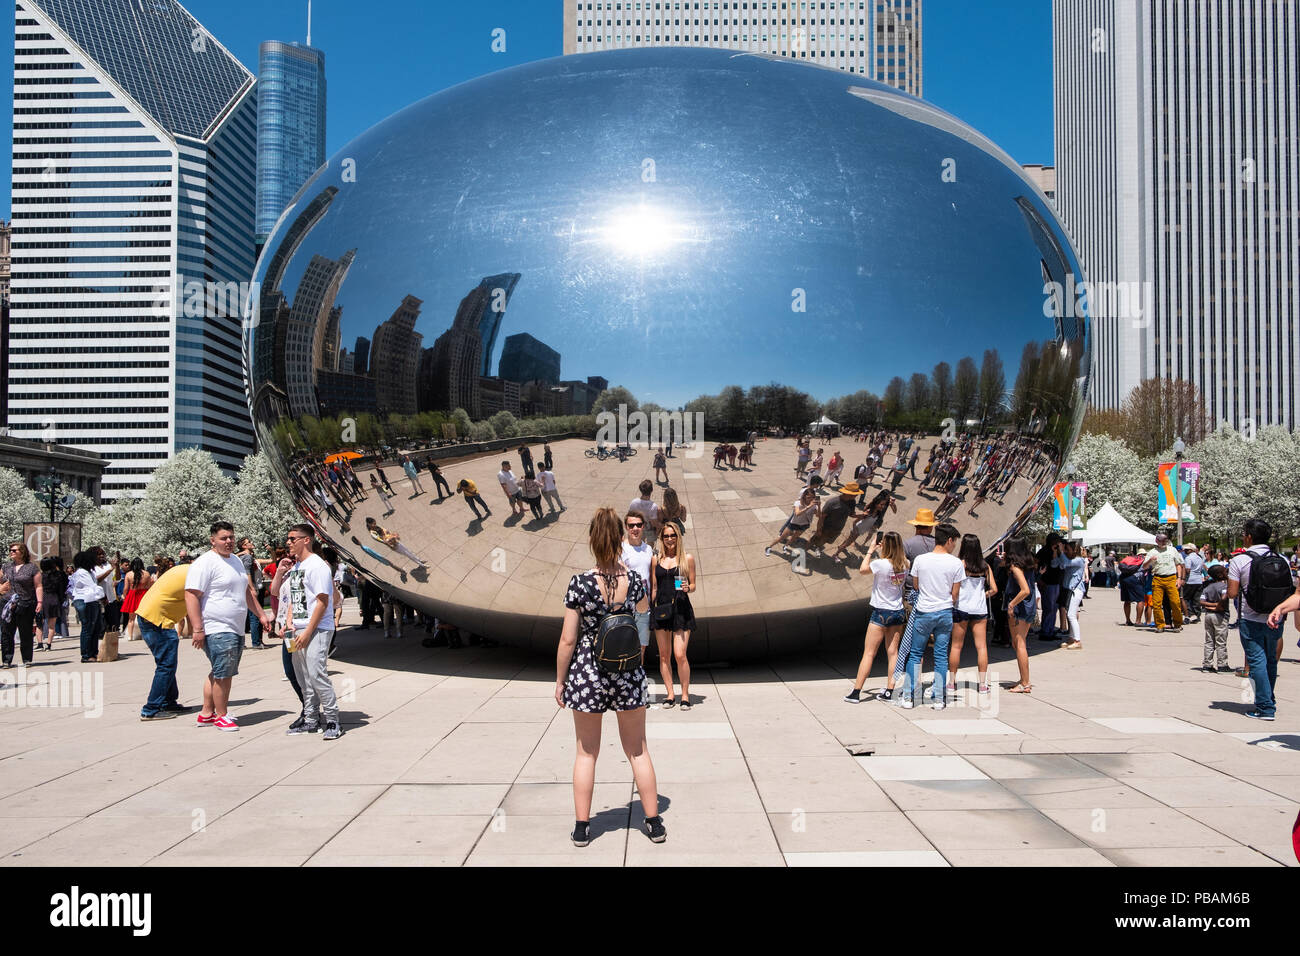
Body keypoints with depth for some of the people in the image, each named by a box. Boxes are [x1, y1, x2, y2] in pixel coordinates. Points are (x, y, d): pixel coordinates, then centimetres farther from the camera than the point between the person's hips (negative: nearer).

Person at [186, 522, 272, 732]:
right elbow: (191, 596, -18)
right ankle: (220, 716, 7)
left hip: (236, 630, 9)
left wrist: (261, 614, 25)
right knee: (223, 675, -6)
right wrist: (197, 629, -22)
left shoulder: (236, 561, 17)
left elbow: (247, 592, 28)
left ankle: (206, 714, 24)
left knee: (218, 673, 15)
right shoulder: (205, 563, -12)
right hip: (218, 630, -9)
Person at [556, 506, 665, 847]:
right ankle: (654, 823, 23)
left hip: (587, 672, -2)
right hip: (629, 673, 2)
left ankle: (582, 827, 20)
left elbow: (567, 640, -11)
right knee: (638, 751, 16)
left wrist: (560, 681, 2)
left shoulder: (580, 583, -15)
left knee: (586, 752, 13)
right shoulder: (636, 580, -7)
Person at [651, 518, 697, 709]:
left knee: (680, 655, -9)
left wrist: (687, 587, -14)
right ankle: (669, 693, 15)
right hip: (660, 609, 3)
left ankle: (685, 694, 5)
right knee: (664, 655, 5)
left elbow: (693, 585, 6)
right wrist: (649, 606, 10)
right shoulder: (656, 559, 10)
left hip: (681, 609, -3)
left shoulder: (687, 558, 3)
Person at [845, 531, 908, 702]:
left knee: (868, 653, -1)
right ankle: (889, 691, 12)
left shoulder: (880, 563, -19)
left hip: (881, 612, -5)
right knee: (893, 652, 10)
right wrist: (881, 552, 13)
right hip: (898, 611, 5)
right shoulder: (904, 564, -4)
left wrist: (871, 551, 7)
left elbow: (863, 569, -1)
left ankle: (856, 692, 2)